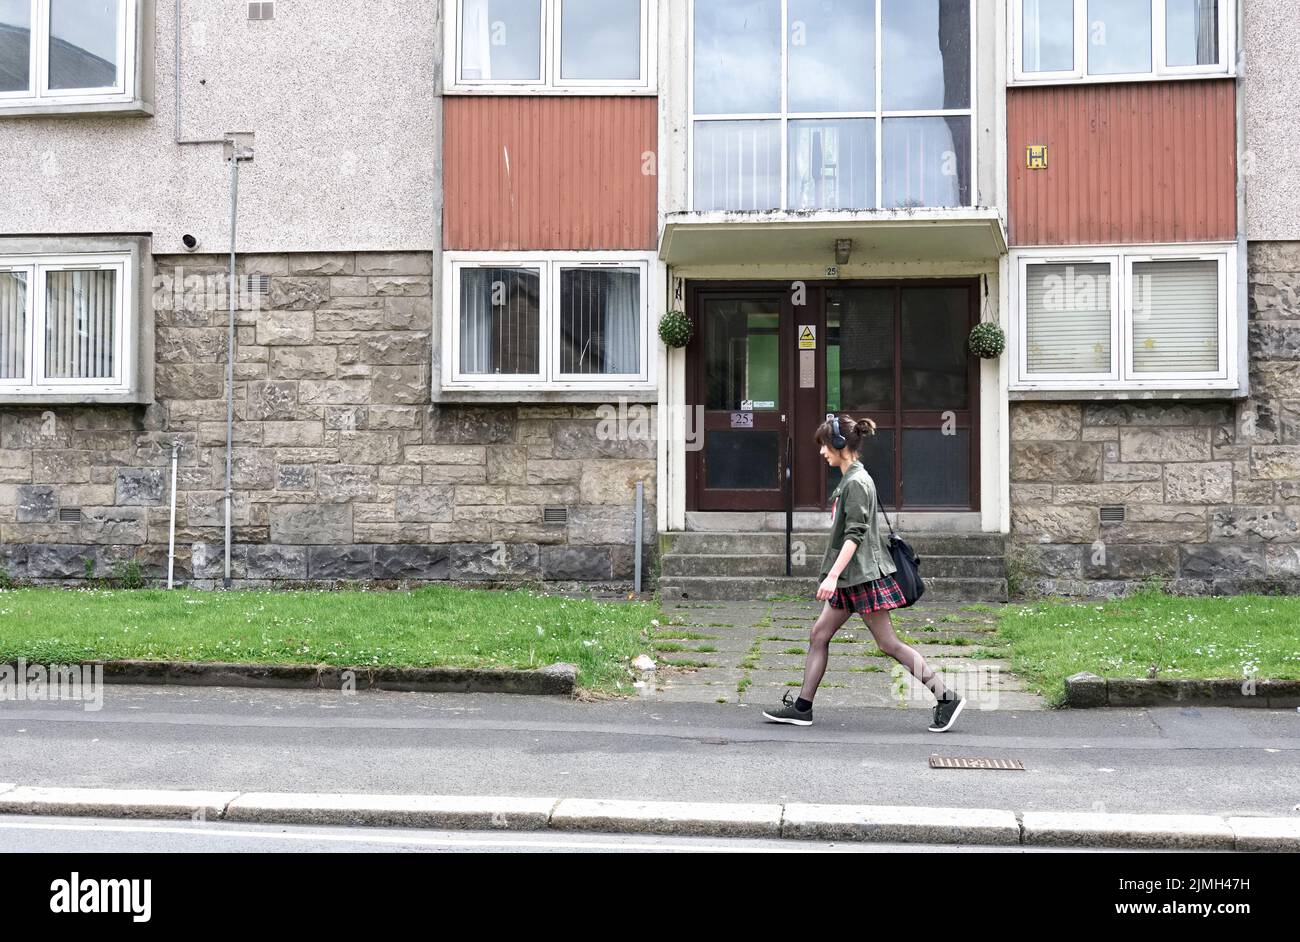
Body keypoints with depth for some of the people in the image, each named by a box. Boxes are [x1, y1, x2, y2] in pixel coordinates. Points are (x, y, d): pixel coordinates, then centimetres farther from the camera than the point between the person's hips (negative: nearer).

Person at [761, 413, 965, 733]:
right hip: (849, 578, 10)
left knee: (888, 643, -6)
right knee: (818, 635, 8)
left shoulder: (857, 482, -15)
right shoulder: (849, 480, 15)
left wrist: (832, 575, -26)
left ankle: (946, 698, -1)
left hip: (864, 575, -10)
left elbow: (854, 534, -21)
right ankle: (802, 708, 12)